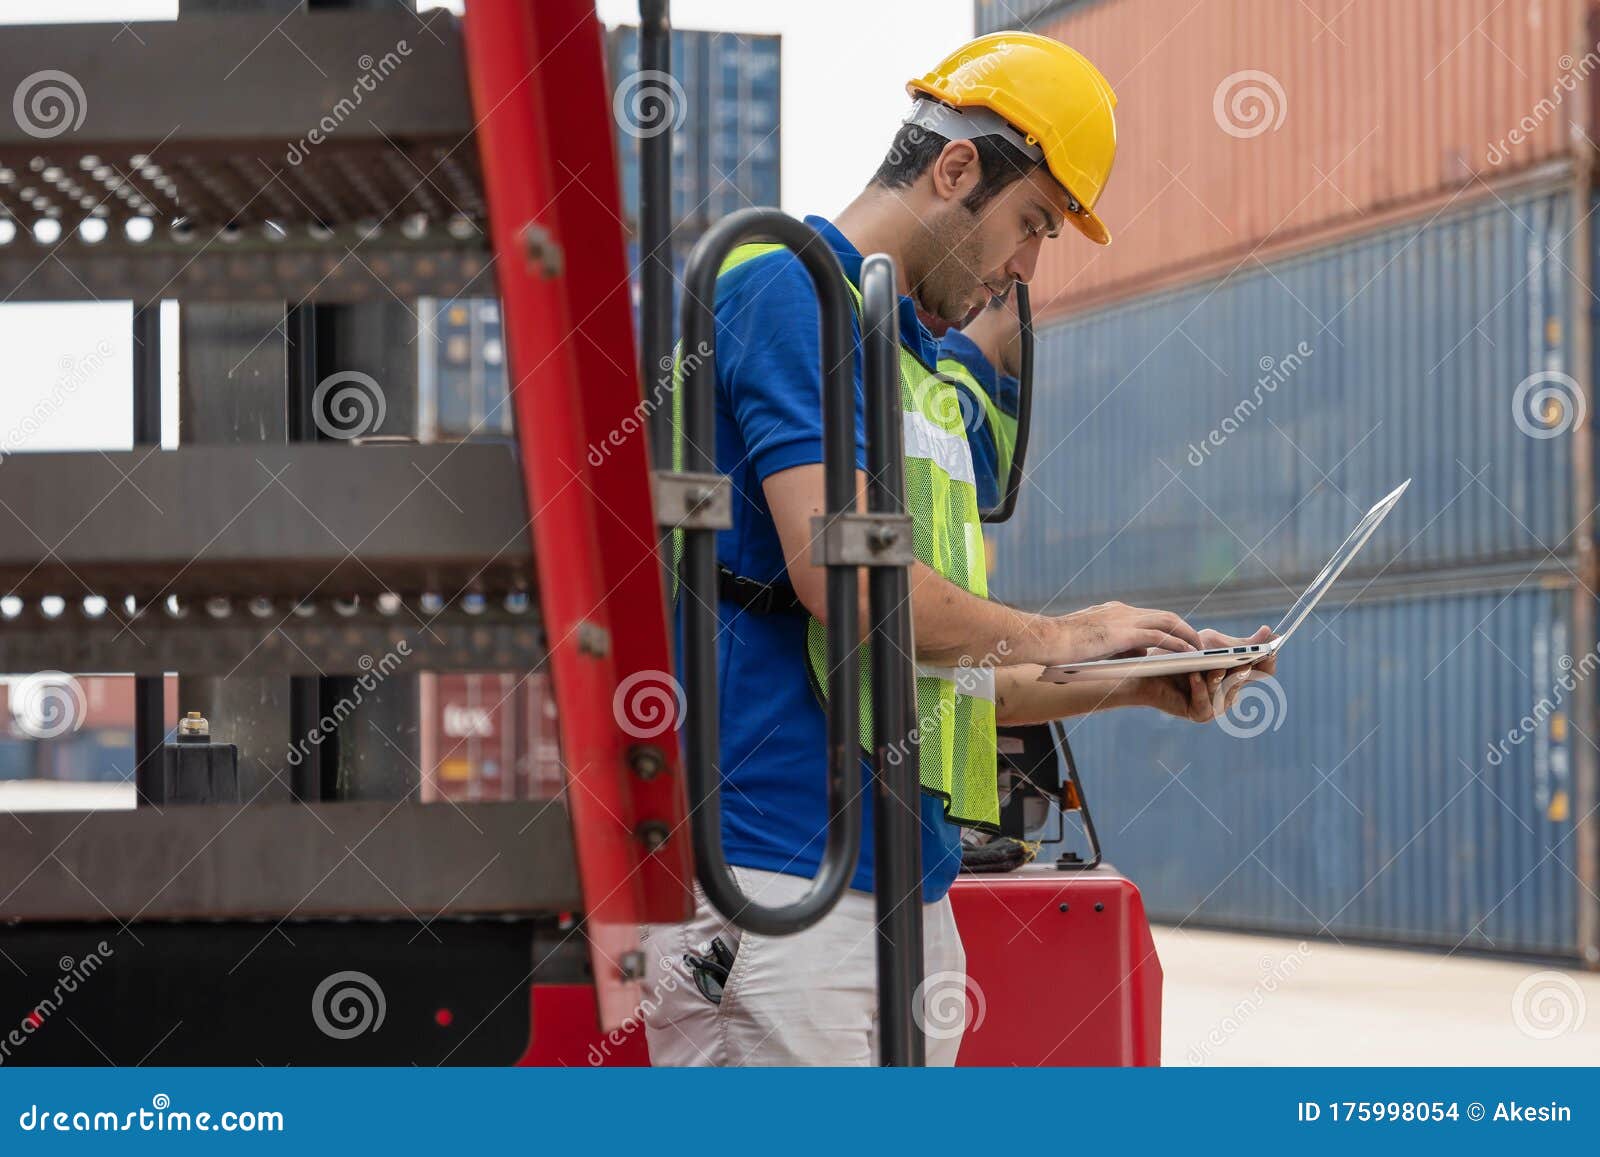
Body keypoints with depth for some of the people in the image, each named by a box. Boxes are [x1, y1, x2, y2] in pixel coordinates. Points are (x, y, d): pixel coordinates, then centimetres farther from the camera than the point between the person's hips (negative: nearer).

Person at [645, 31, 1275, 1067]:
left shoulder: (930, 372, 24)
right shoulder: (791, 290, -4)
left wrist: (1136, 685, 15)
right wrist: (1055, 636, -5)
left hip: (914, 883, 9)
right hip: (777, 868, -9)